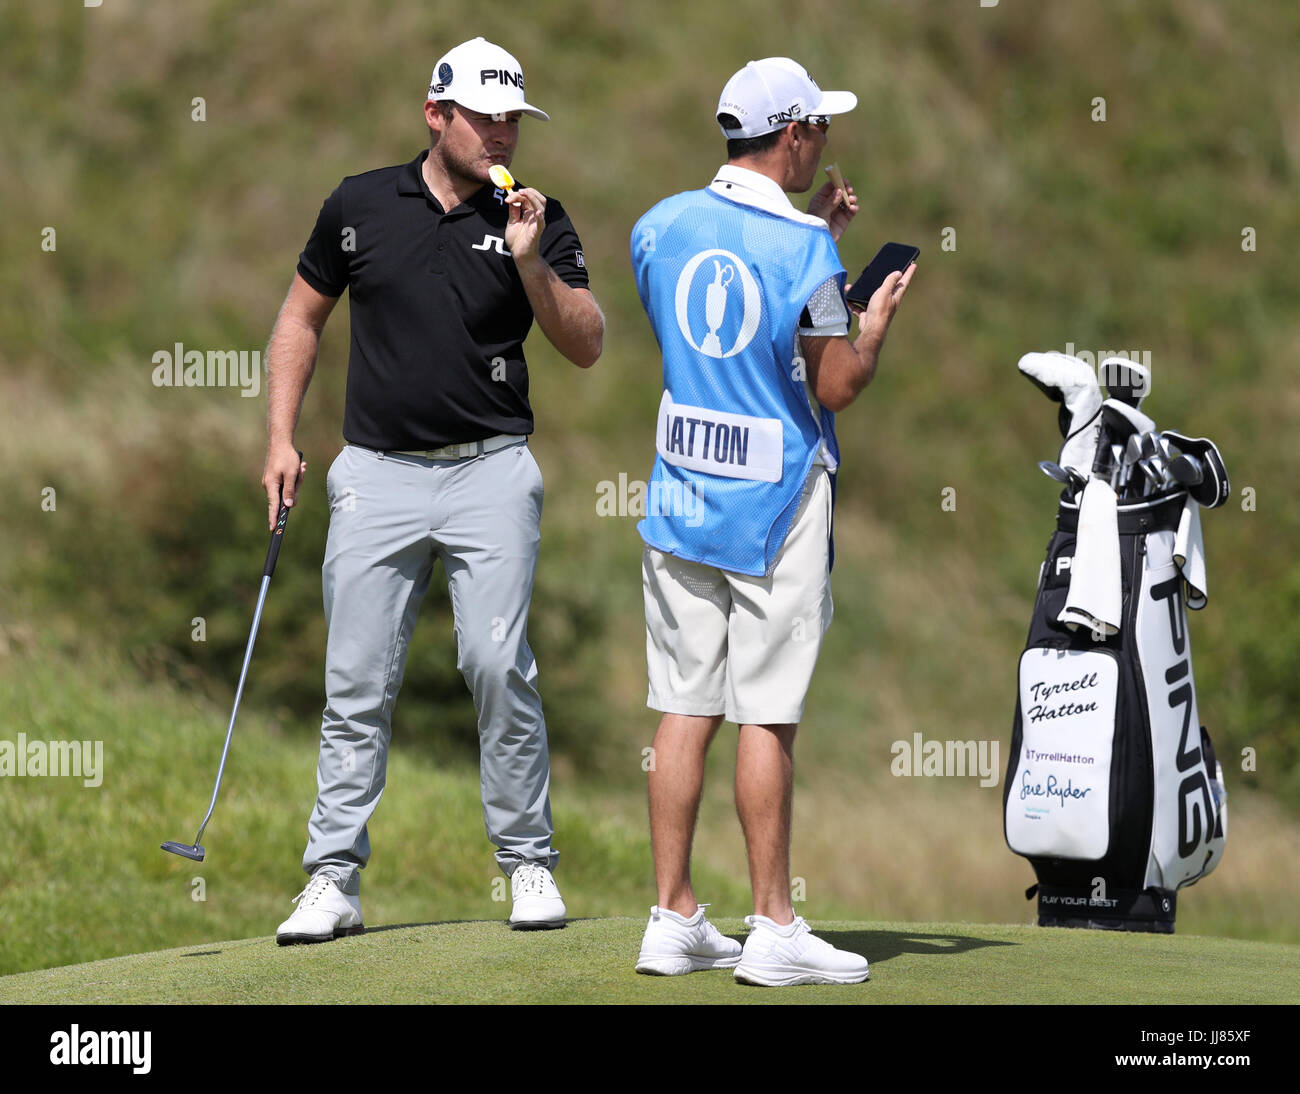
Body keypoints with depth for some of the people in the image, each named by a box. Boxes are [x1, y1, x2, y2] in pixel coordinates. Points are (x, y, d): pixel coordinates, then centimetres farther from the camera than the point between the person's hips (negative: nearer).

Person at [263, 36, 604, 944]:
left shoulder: (536, 221, 3)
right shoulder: (360, 206, 6)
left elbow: (587, 347, -2)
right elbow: (303, 317, 16)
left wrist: (529, 262, -15)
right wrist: (282, 437, 9)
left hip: (490, 470, -1)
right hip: (377, 474, 1)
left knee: (498, 664, -9)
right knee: (357, 683, 0)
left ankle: (530, 865, 3)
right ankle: (334, 880, 4)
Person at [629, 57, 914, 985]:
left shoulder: (661, 227, 3)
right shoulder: (803, 252, -15)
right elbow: (837, 387, -10)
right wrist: (879, 318, 8)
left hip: (681, 497, 5)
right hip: (775, 502, -5)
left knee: (686, 710, 7)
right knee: (767, 715, -2)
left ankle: (674, 923, 9)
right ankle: (774, 929, 2)